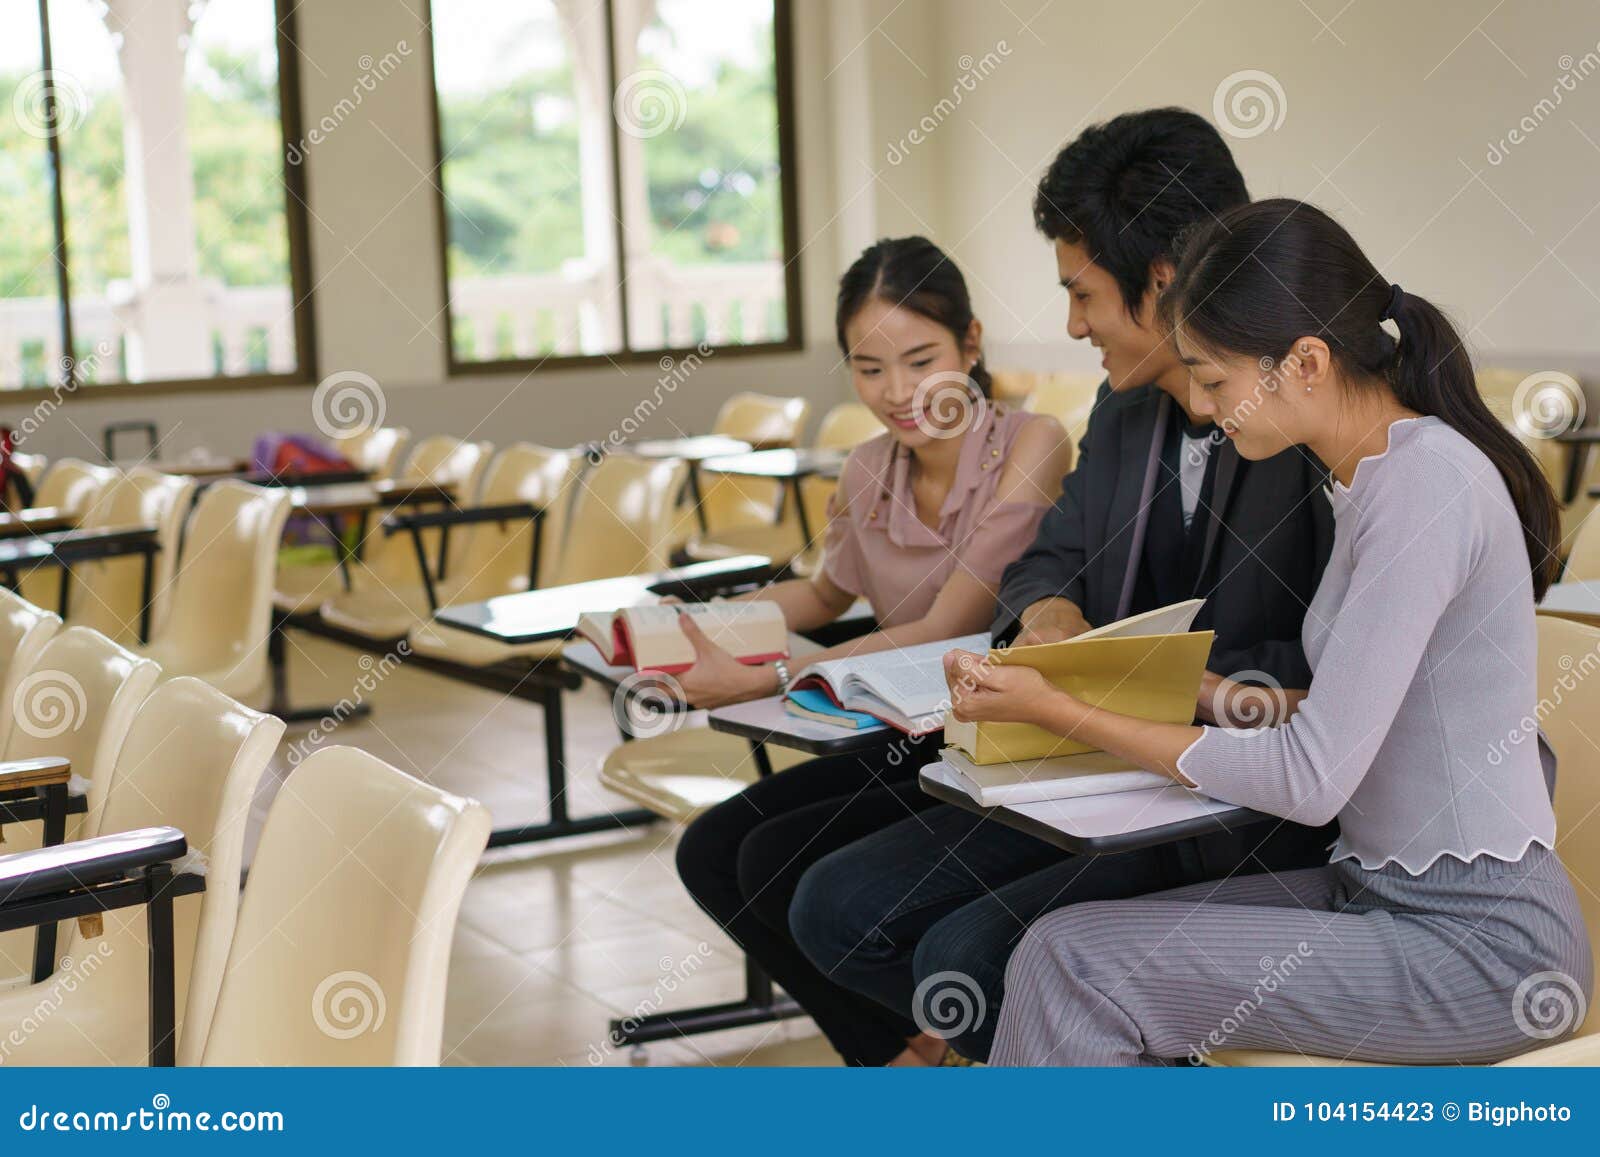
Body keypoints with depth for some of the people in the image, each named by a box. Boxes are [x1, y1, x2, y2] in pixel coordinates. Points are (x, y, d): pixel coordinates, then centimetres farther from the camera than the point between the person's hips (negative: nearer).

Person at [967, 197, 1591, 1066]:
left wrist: (1063, 713, -16)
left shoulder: (1428, 482, -19)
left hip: (1476, 942, -9)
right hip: (1385, 892, 9)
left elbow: (1311, 777, -22)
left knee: (1074, 965, -18)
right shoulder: (1374, 478, 10)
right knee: (1070, 948, -4)